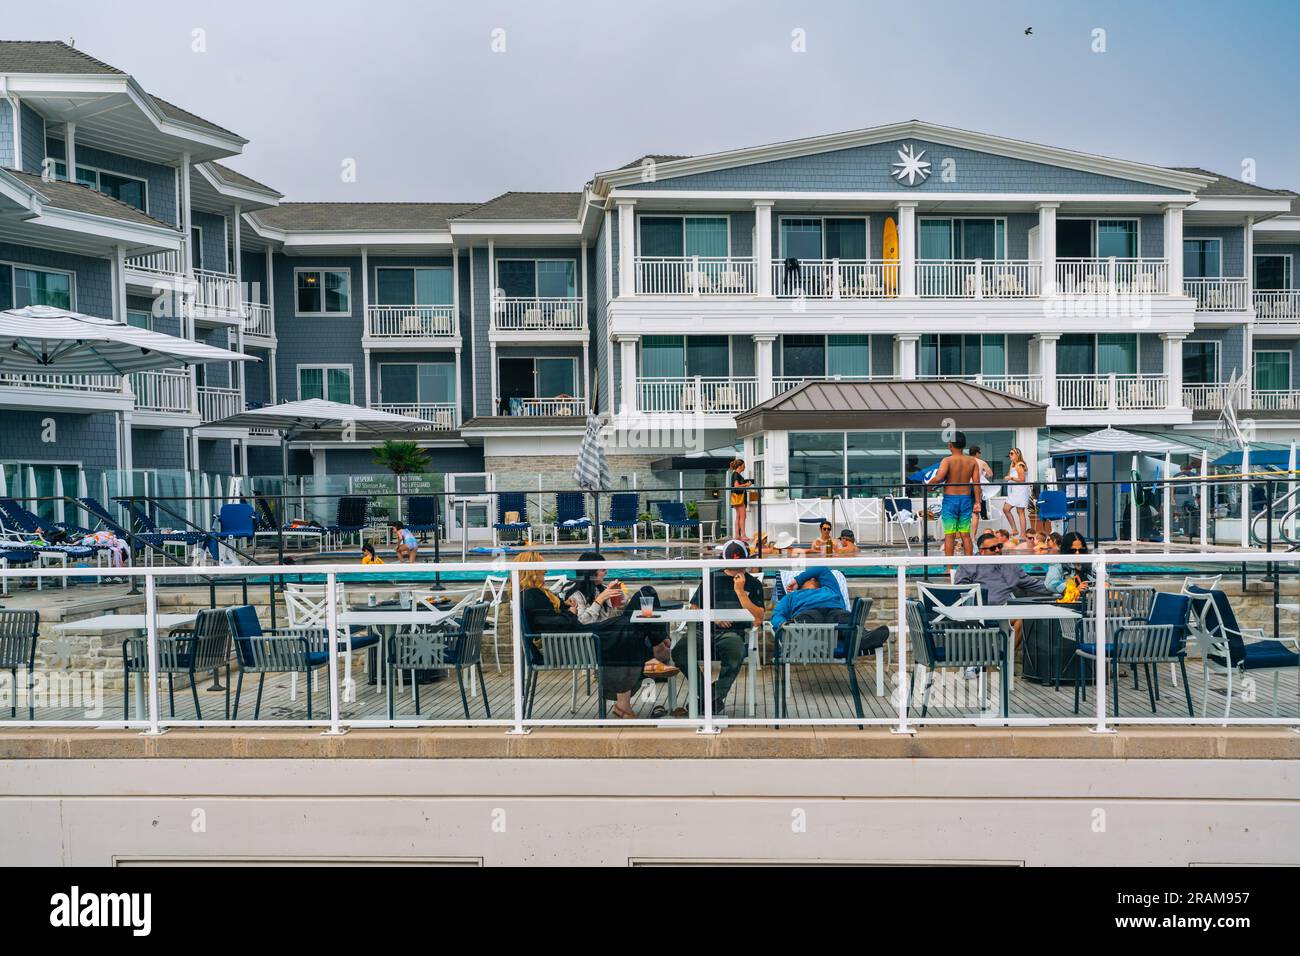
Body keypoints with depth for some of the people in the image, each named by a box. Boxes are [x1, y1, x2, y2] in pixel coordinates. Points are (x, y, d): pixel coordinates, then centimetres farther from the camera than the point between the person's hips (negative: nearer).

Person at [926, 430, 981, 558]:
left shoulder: (947, 460, -9)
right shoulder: (972, 461, 3)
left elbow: (938, 478, -24)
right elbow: (976, 483, 0)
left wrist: (928, 484, -6)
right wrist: (977, 502, 4)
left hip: (950, 499, -4)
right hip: (966, 499, 4)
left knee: (949, 535, 0)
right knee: (965, 535, 10)